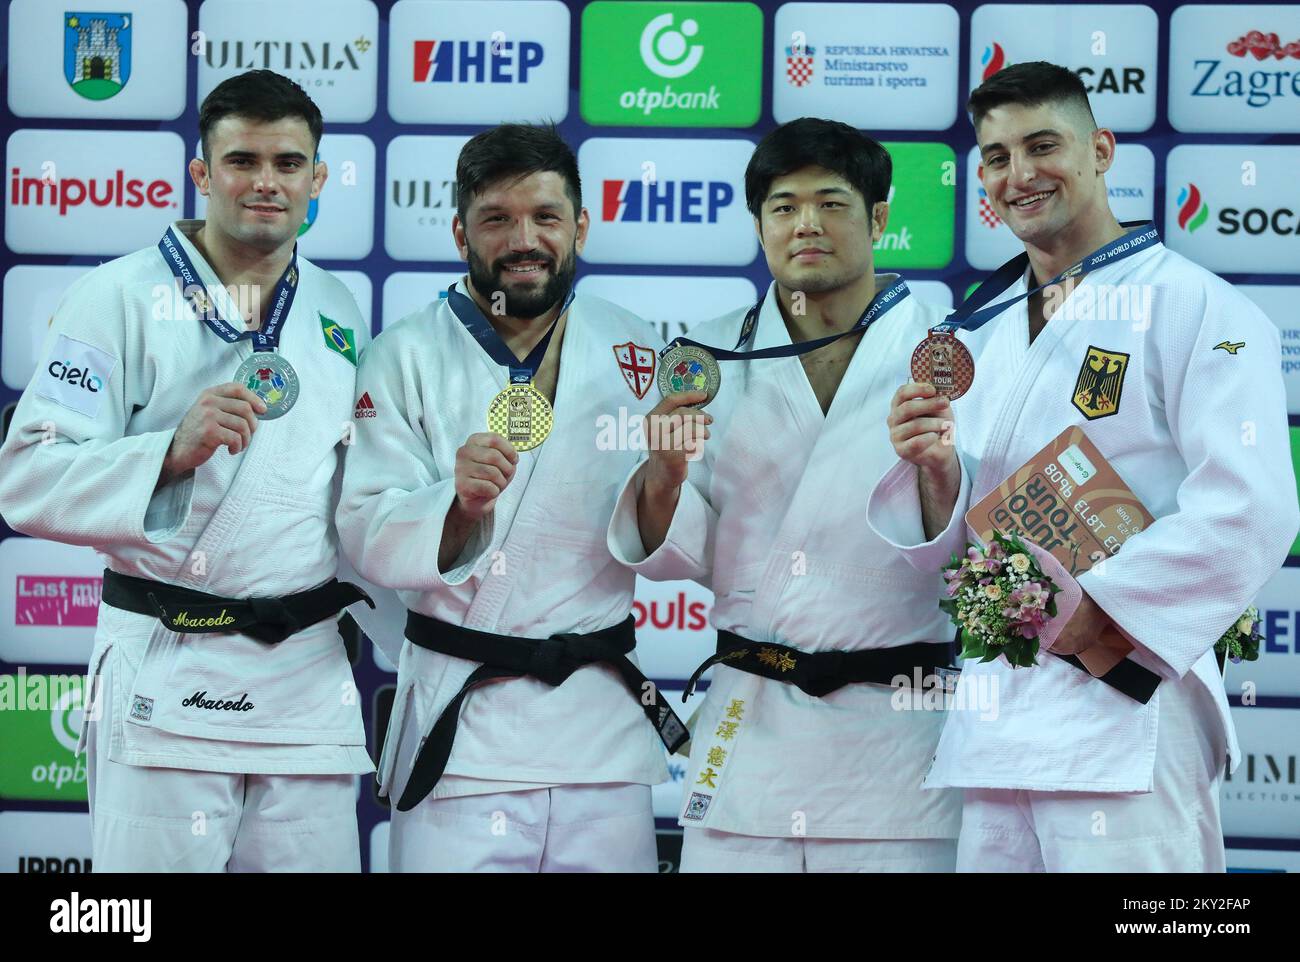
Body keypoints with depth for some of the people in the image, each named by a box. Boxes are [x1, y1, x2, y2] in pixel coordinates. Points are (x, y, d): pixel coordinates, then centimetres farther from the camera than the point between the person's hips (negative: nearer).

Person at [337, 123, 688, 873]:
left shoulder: (630, 349, 8)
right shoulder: (408, 356, 0)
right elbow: (370, 539, -8)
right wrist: (459, 507, -26)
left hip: (603, 718, 3)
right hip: (459, 720, -3)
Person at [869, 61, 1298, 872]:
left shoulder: (1191, 307, -5)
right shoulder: (989, 336, 17)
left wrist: (1099, 603, -21)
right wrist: (935, 469, -4)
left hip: (1128, 705, -6)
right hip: (997, 710, 6)